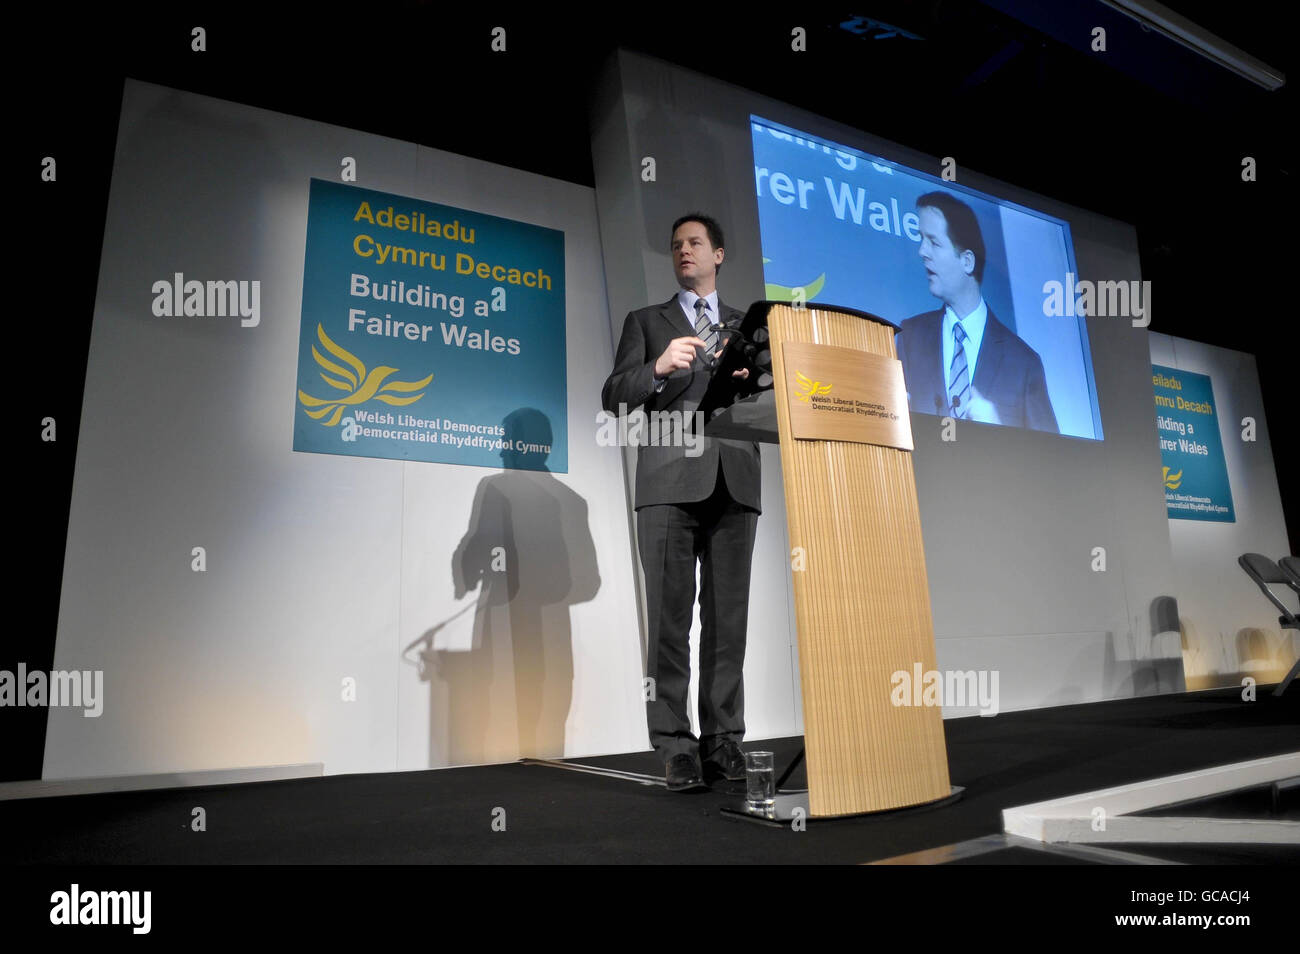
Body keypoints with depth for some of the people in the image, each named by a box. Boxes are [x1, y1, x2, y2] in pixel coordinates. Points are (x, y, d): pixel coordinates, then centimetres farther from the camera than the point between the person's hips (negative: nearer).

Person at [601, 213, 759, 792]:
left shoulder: (748, 326, 24)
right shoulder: (645, 322, 19)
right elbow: (614, 397, 6)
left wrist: (748, 375, -4)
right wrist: (659, 368, -11)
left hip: (733, 482, 2)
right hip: (669, 482, -2)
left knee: (727, 617, 0)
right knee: (670, 617, -6)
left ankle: (722, 740, 6)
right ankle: (675, 746, -2)